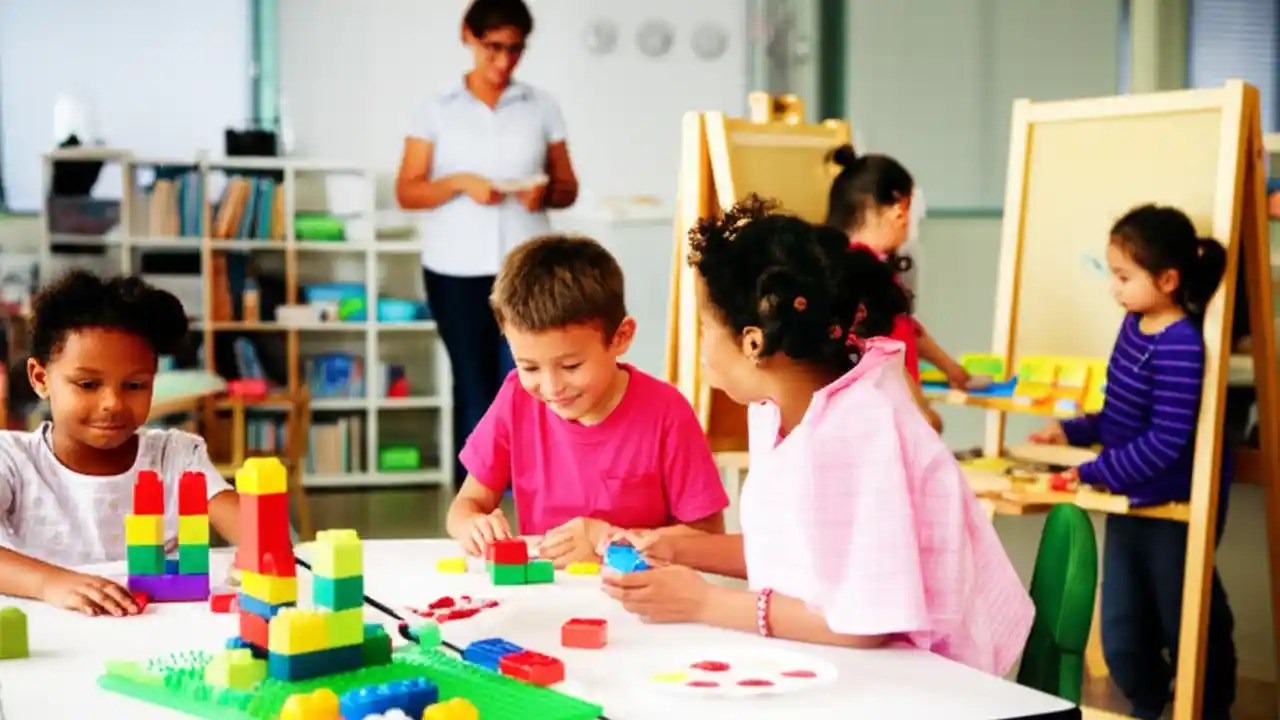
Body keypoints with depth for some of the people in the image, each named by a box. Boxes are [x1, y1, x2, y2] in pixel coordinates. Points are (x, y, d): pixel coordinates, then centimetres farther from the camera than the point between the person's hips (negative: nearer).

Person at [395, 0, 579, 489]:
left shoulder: (541, 106, 7)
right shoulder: (439, 108, 3)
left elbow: (568, 187, 11)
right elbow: (407, 192, 2)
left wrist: (546, 193, -12)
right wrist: (461, 183, -15)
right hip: (457, 271, 0)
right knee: (473, 385, 7)